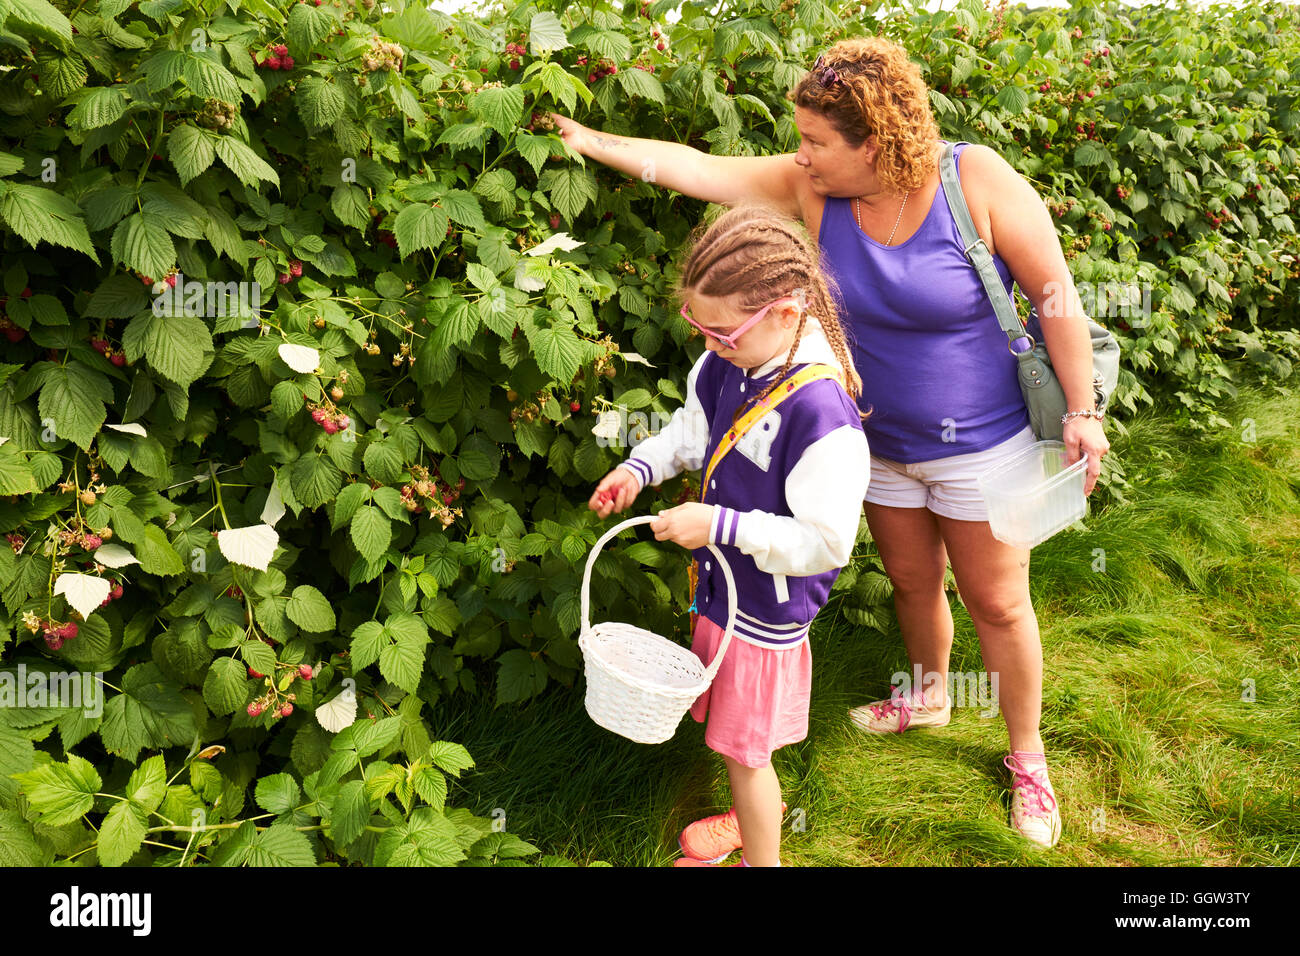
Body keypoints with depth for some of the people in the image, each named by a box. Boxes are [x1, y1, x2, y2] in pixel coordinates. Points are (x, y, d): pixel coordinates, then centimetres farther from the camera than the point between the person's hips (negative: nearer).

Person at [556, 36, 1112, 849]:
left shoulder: (978, 181, -22)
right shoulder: (813, 189, -12)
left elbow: (1056, 296, -15)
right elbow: (699, 168, -5)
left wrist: (1082, 411, -13)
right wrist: (595, 143, -4)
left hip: (982, 446, -4)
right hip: (883, 444, 4)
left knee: (998, 604, 9)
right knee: (912, 583, 22)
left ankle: (1028, 759, 32)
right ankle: (930, 697, 52)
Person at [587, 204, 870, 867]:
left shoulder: (822, 414, -33)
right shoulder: (730, 363, -7)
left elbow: (826, 542, -28)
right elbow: (692, 429, 13)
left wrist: (720, 525, -28)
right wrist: (640, 468, -4)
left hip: (768, 606, -8)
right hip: (724, 582, 8)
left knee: (744, 746, 11)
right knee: (733, 735, 27)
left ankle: (762, 858, 35)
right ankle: (753, 815, 54)